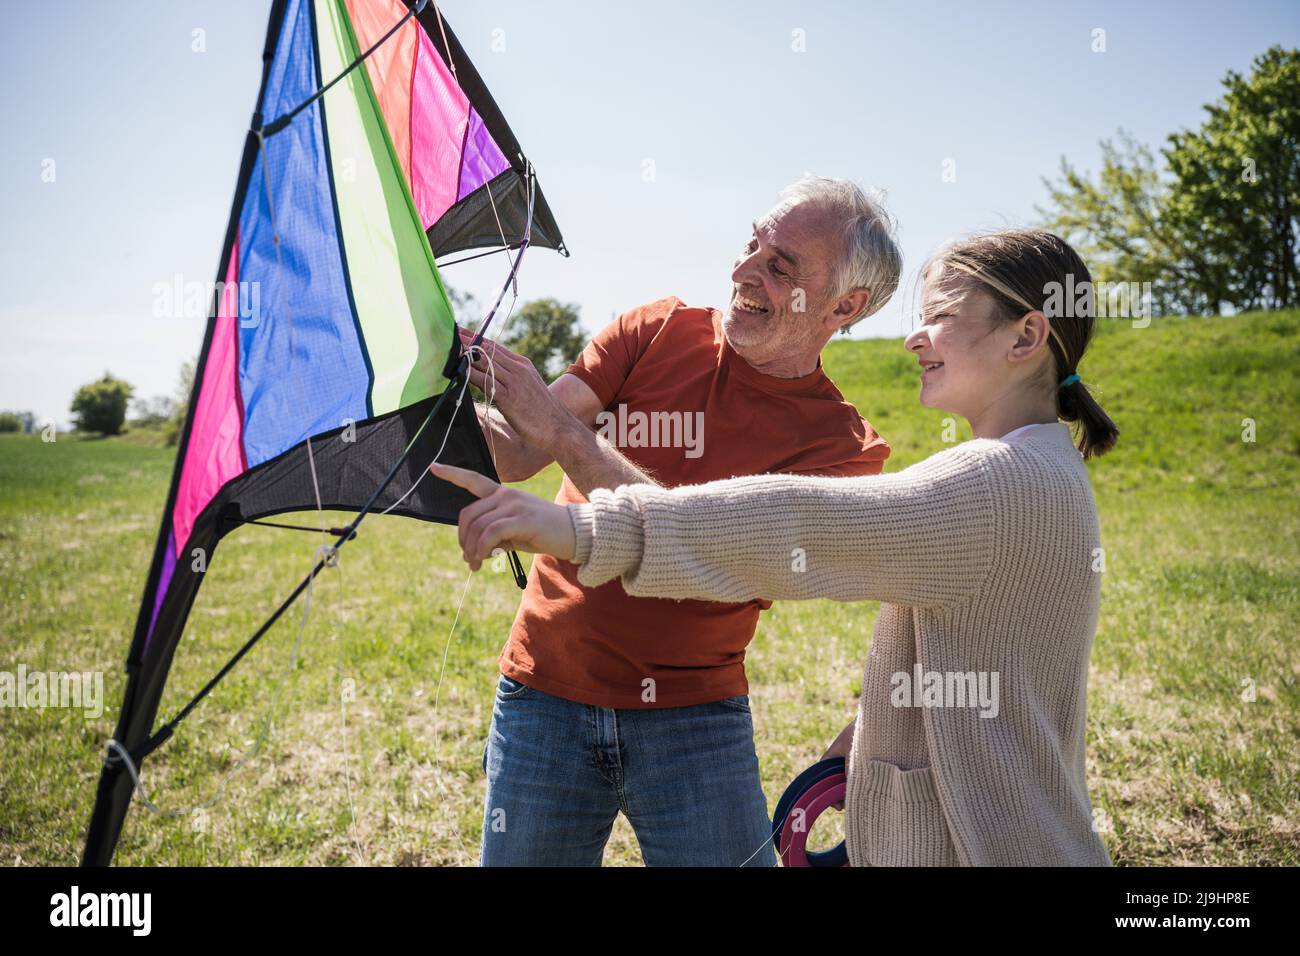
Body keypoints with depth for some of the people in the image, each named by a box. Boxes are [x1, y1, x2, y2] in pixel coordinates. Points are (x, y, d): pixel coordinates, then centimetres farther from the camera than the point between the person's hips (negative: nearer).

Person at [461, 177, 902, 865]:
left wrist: (559, 426, -25)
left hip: (692, 722, -1)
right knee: (519, 859, 13)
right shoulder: (658, 332, 0)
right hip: (547, 698, 2)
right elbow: (516, 457, -6)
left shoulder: (845, 447, -7)